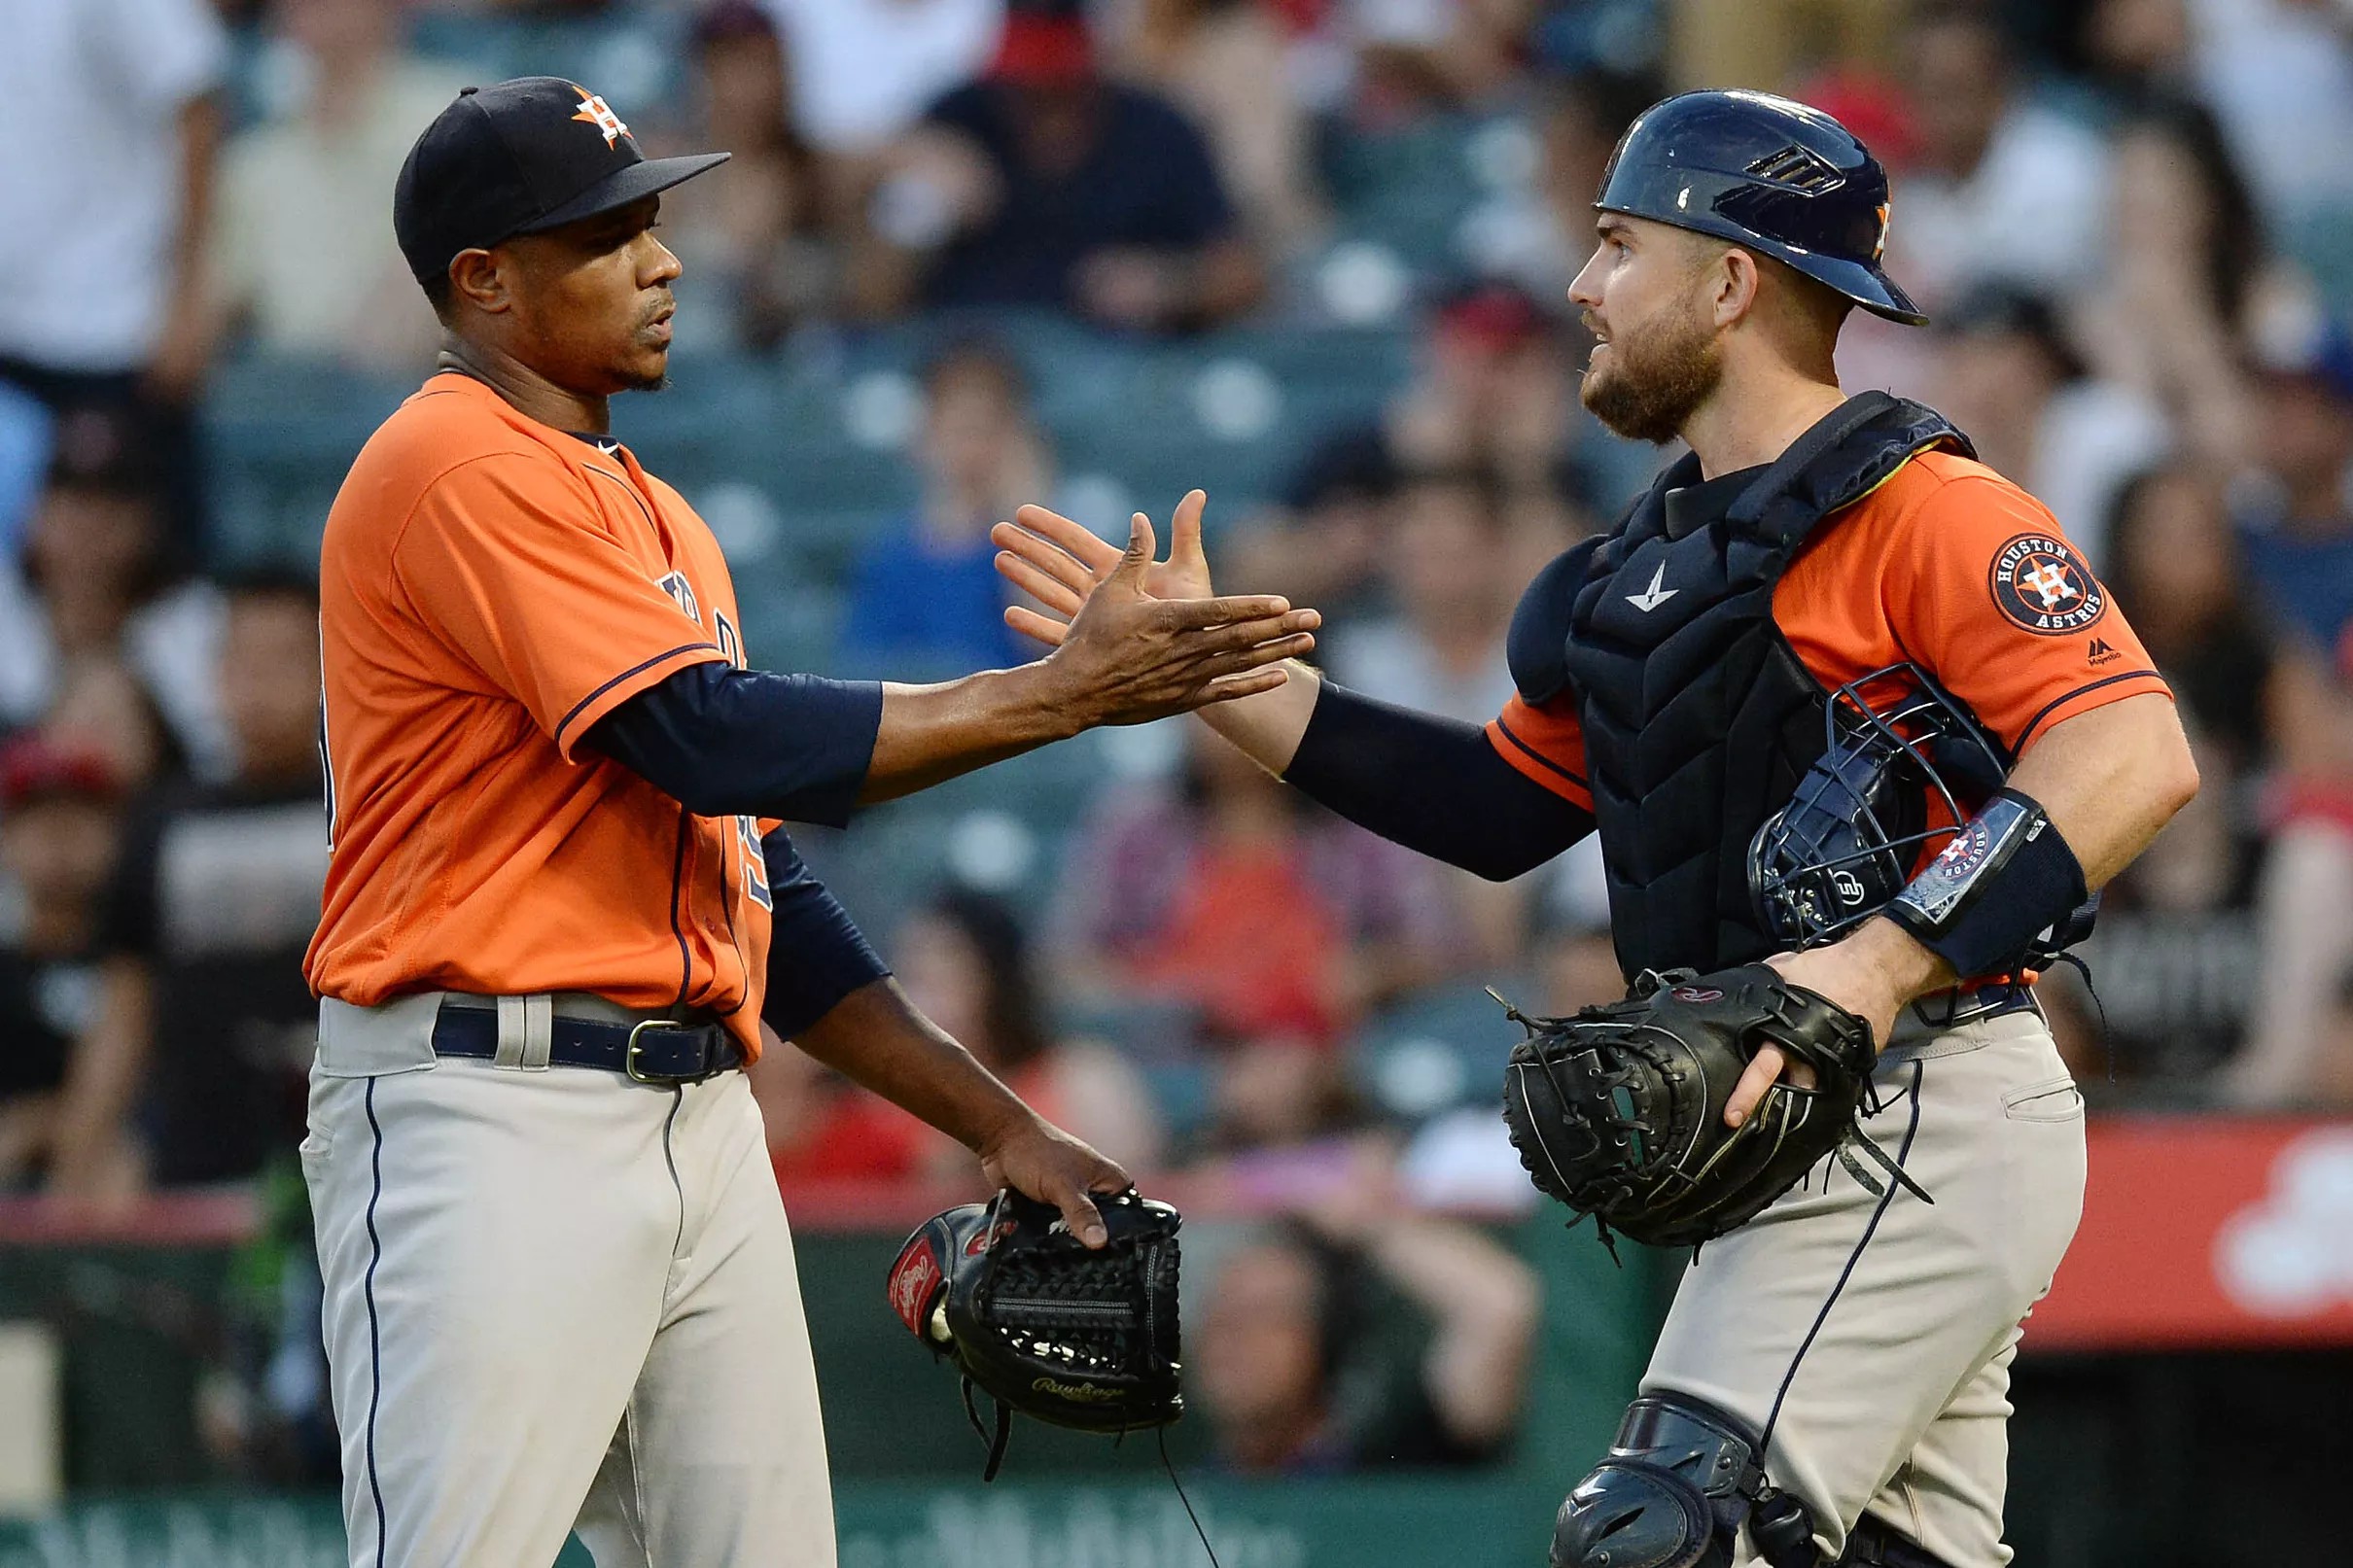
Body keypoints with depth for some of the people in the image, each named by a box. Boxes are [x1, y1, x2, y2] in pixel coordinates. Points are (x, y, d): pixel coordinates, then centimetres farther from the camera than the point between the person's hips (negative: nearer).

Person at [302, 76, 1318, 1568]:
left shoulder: (661, 523, 23)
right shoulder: (461, 468, -7)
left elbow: (764, 886, 25)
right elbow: (717, 743, -16)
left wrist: (999, 1124, 18)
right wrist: (1064, 691, -12)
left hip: (703, 1128, 9)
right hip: (492, 1110, -9)